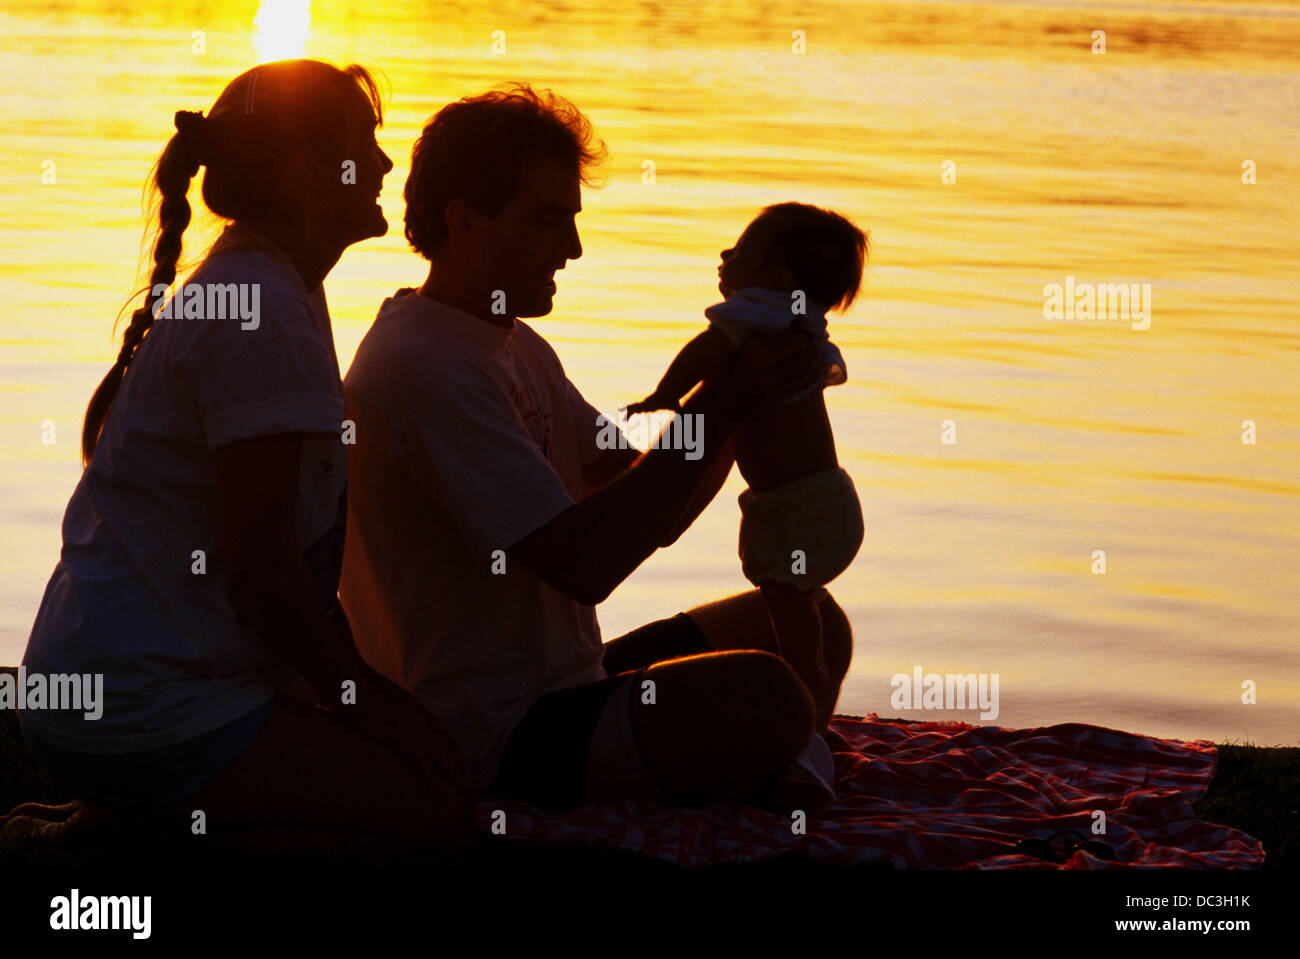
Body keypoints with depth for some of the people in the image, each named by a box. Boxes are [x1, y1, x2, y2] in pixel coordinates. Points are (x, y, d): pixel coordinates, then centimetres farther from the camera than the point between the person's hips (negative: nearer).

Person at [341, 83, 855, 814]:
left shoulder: (518, 349, 17)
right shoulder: (424, 369, -19)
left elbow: (651, 515, 14)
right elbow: (581, 562, -26)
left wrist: (738, 386, -2)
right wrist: (723, 405, -22)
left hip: (563, 687, 11)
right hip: (492, 744, -11)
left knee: (812, 626, 13)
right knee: (763, 698, -29)